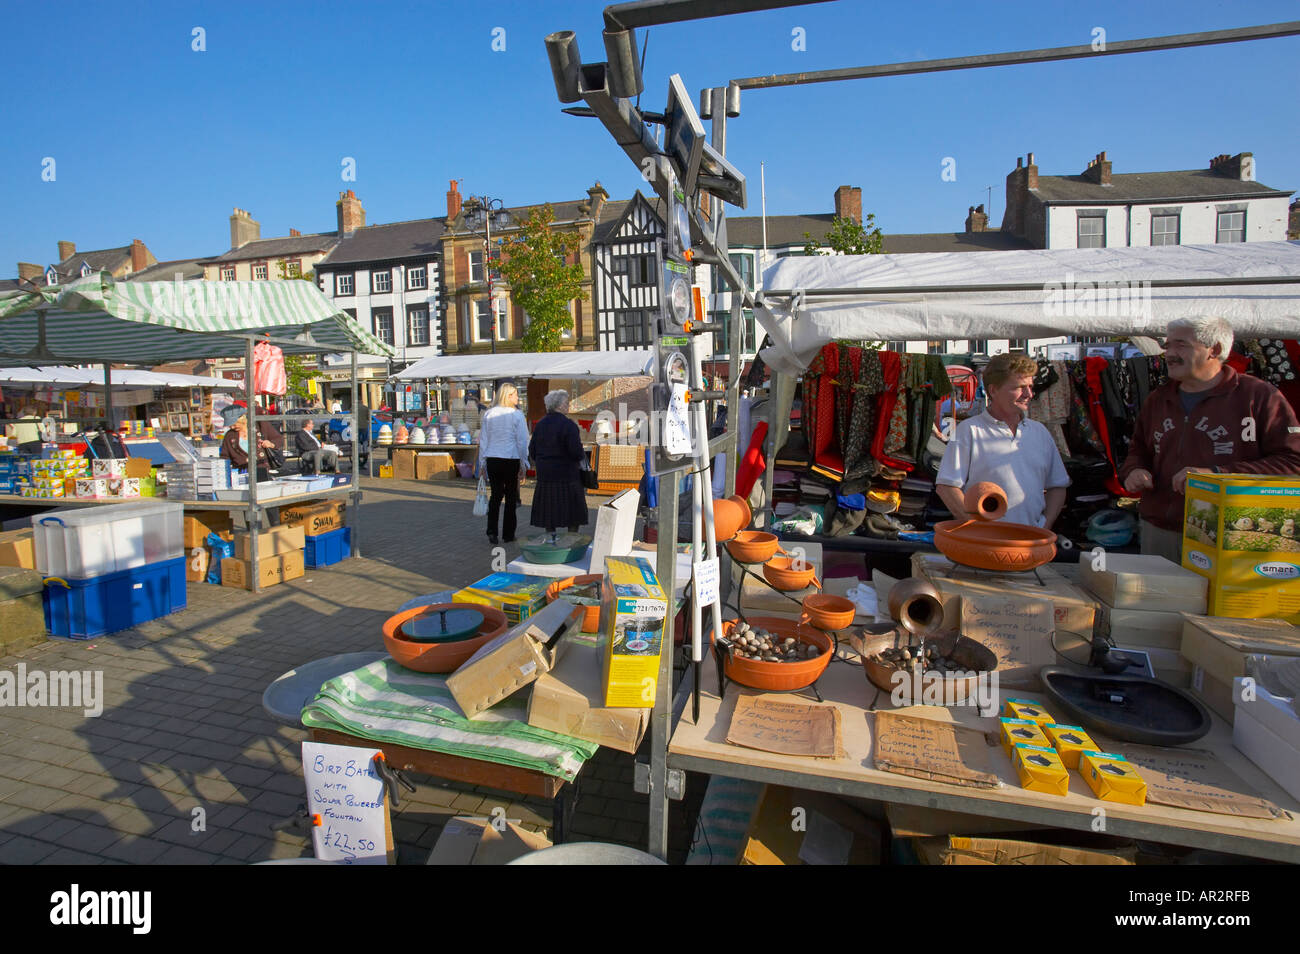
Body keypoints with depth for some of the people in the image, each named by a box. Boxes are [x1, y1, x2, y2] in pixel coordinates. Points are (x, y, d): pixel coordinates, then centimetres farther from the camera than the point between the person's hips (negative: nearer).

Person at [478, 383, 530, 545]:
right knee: (511, 496, 7)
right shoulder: (517, 415, -7)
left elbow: (483, 440, 8)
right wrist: (524, 465, 0)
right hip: (511, 460, -3)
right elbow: (522, 441, -7)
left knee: (495, 495, 13)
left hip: (492, 460, 4)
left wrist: (483, 462, 15)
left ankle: (491, 532, 5)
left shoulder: (488, 414, 5)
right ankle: (508, 535, 13)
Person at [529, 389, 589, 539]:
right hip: (566, 475, -6)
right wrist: (583, 455, 2)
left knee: (548, 508, 11)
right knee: (572, 508, 6)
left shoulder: (540, 425, 7)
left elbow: (532, 451, 9)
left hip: (544, 475, 6)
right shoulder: (568, 425, -14)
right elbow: (576, 452, -20)